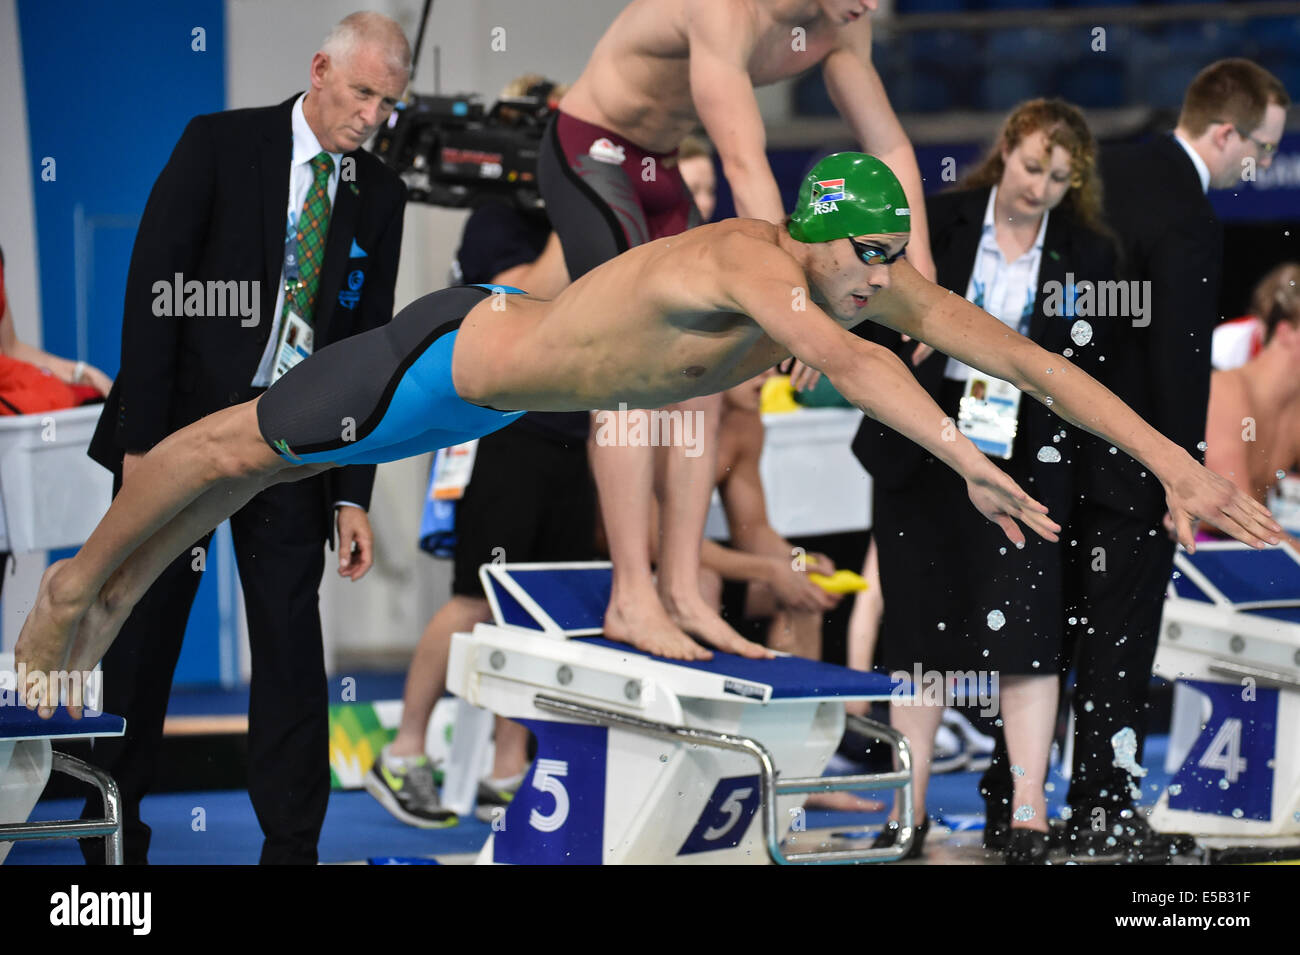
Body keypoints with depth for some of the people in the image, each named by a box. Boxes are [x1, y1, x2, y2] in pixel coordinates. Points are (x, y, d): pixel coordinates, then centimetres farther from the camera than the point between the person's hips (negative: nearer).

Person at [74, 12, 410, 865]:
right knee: (142, 629, 5)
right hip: (183, 419, -2)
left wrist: (353, 494, 1)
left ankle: (293, 843, 8)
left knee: (292, 641, 1)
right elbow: (151, 287, -9)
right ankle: (112, 835, 17)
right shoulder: (220, 144, -6)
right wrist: (141, 444, -15)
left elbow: (369, 343, 7)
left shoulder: (380, 194, 5)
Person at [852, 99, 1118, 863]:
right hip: (921, 450, 1)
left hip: (1025, 457, -1)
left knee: (1025, 629, -7)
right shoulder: (935, 224, 1)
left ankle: (1027, 812, -4)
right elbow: (886, 327, 2)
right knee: (917, 627, 6)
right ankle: (907, 808, 13)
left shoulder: (1089, 253, 2)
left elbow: (1095, 370, 4)